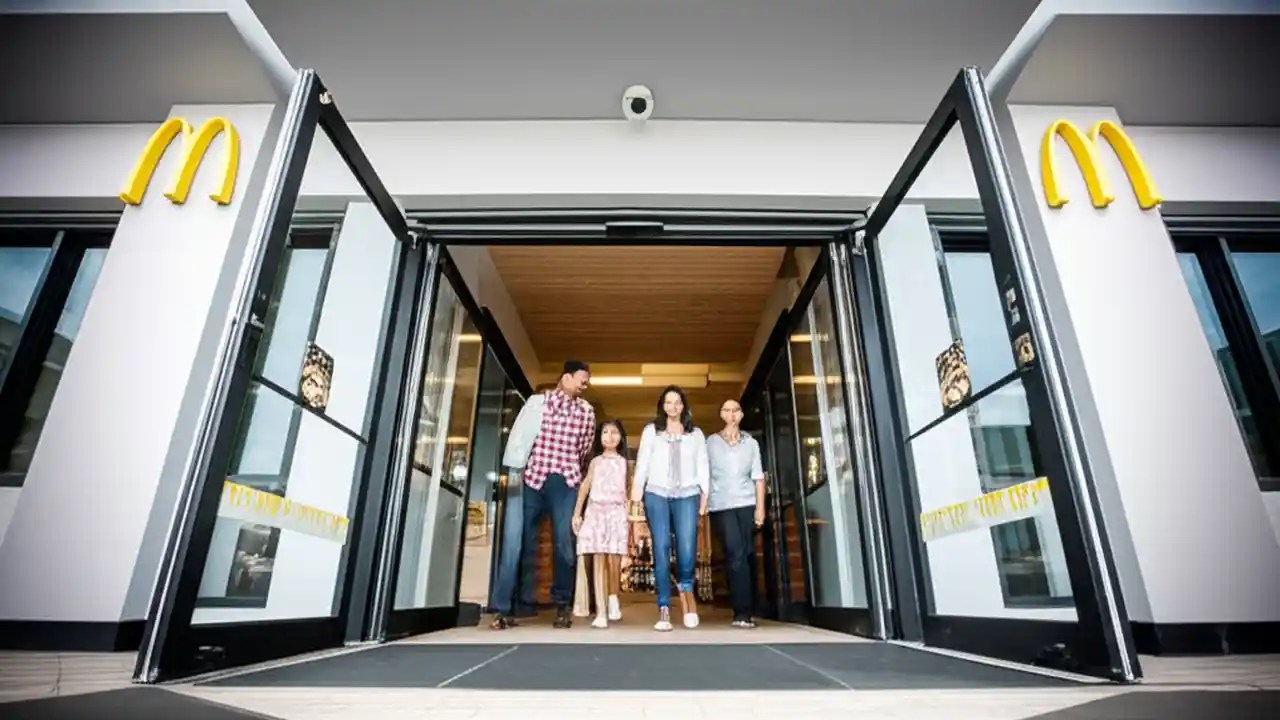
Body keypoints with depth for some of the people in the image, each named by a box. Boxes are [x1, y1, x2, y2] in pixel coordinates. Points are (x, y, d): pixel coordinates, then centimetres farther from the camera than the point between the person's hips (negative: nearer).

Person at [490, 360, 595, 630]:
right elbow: (519, 434, -4)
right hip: (533, 478, -1)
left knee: (564, 542, 1)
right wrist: (515, 469, -10)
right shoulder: (537, 402, 3)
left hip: (566, 482, 2)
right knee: (518, 541, -2)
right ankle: (502, 608, 4)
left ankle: (562, 606, 14)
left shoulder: (587, 411, 11)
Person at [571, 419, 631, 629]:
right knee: (599, 562, -3)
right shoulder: (595, 462, 12)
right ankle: (601, 612, -2)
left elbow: (629, 491, 8)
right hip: (596, 511, 0)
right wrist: (576, 513, 2)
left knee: (614, 561, -1)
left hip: (617, 513, 0)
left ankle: (613, 599, 25)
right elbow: (585, 486, 9)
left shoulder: (624, 462, 11)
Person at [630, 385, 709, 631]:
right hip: (656, 494, 0)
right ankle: (664, 609, 1)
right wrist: (636, 500, 1)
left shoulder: (696, 434, 17)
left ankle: (685, 587, 21)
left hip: (687, 496, 0)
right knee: (661, 550, -4)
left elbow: (702, 466, 11)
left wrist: (704, 495, 0)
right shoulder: (650, 431, 13)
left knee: (687, 550, -10)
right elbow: (641, 465, 8)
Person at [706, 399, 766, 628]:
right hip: (721, 506, -2)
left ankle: (744, 610, 18)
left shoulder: (751, 443, 10)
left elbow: (758, 477, 7)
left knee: (747, 555, 5)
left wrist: (760, 507, -1)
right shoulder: (711, 442, 5)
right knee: (736, 555, -13)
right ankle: (742, 612, -8)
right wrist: (702, 504, -4)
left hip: (747, 504, 3)